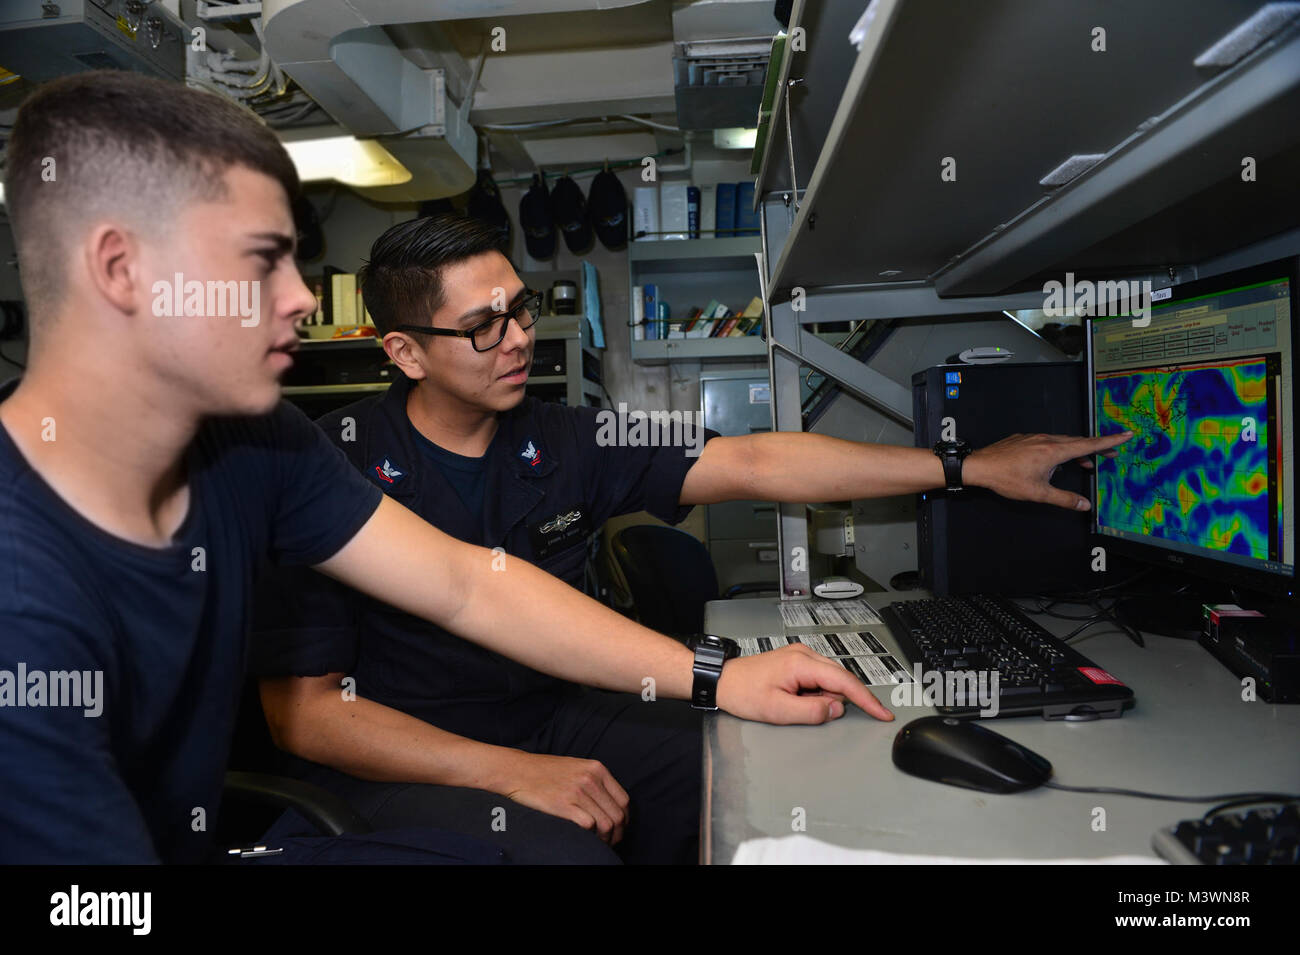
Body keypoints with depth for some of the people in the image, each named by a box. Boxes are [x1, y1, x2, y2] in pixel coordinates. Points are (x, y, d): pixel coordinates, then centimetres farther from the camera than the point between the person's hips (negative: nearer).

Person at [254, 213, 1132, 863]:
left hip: (547, 718, 5)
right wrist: (511, 772, -25)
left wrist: (972, 468, -6)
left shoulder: (563, 443, 0)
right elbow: (303, 706, -14)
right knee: (559, 847, -32)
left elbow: (753, 464, -3)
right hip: (398, 759, -4)